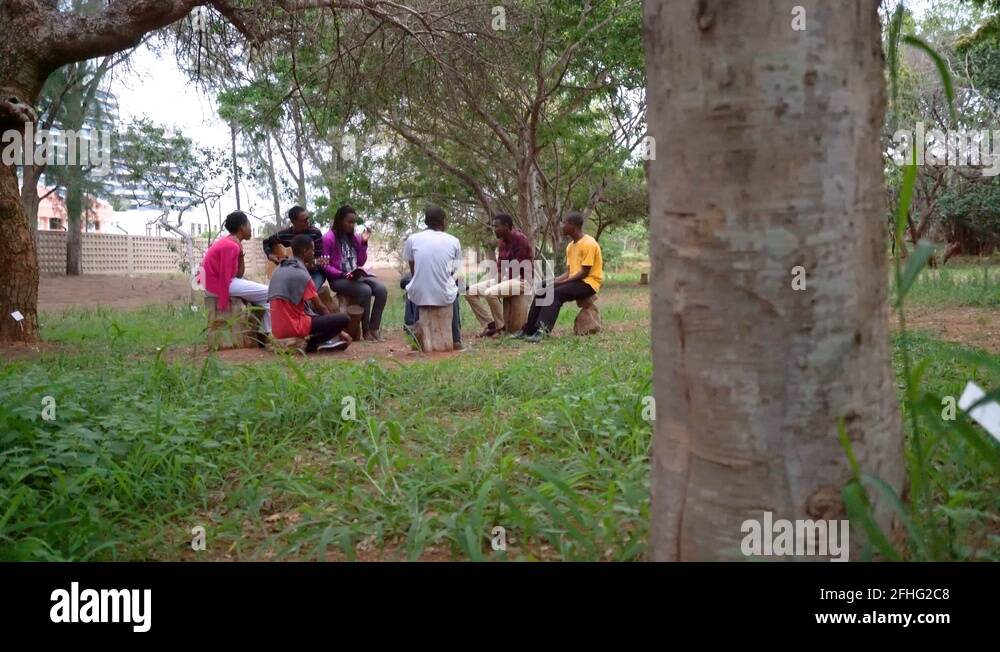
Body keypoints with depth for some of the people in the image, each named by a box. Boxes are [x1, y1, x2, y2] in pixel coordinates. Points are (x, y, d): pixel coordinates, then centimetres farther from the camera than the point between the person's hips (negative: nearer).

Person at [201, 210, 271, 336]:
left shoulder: (231, 243, 12)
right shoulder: (231, 246, -18)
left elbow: (238, 275, 8)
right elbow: (225, 277, -22)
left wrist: (240, 253, 0)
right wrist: (223, 303, -22)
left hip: (216, 282, 10)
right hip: (218, 284, -10)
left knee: (262, 294, 16)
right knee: (269, 293, -8)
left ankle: (264, 333, 12)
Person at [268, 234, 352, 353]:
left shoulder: (279, 269, 12)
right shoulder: (301, 275, -13)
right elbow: (320, 307, -5)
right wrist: (339, 331, 4)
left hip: (278, 328, 9)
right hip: (293, 326, -9)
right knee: (344, 319, -13)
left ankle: (322, 341, 13)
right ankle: (313, 343, -1)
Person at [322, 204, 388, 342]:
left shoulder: (355, 237, 13)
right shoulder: (328, 238, -5)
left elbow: (361, 263, 14)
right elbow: (325, 265, -8)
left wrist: (363, 243, 3)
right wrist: (342, 274, -21)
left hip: (358, 276, 6)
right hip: (338, 279, -6)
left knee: (381, 289, -22)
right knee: (365, 291, -33)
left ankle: (374, 329, -17)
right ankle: (366, 330, -19)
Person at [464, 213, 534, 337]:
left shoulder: (520, 239, -14)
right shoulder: (501, 241, 12)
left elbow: (516, 268, -18)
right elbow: (500, 266, 15)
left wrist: (501, 279, -15)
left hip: (521, 279, -9)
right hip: (504, 278, 9)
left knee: (490, 293, -34)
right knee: (470, 291, -4)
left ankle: (500, 326, -15)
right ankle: (489, 323, -5)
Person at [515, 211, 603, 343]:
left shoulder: (588, 244, -15)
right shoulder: (570, 246, 14)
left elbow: (584, 272, -19)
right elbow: (570, 271, 14)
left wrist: (561, 282, -20)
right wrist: (555, 280, -4)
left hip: (589, 283, -9)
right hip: (574, 281, 9)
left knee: (556, 294, -30)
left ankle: (543, 330, -40)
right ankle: (529, 329, -7)